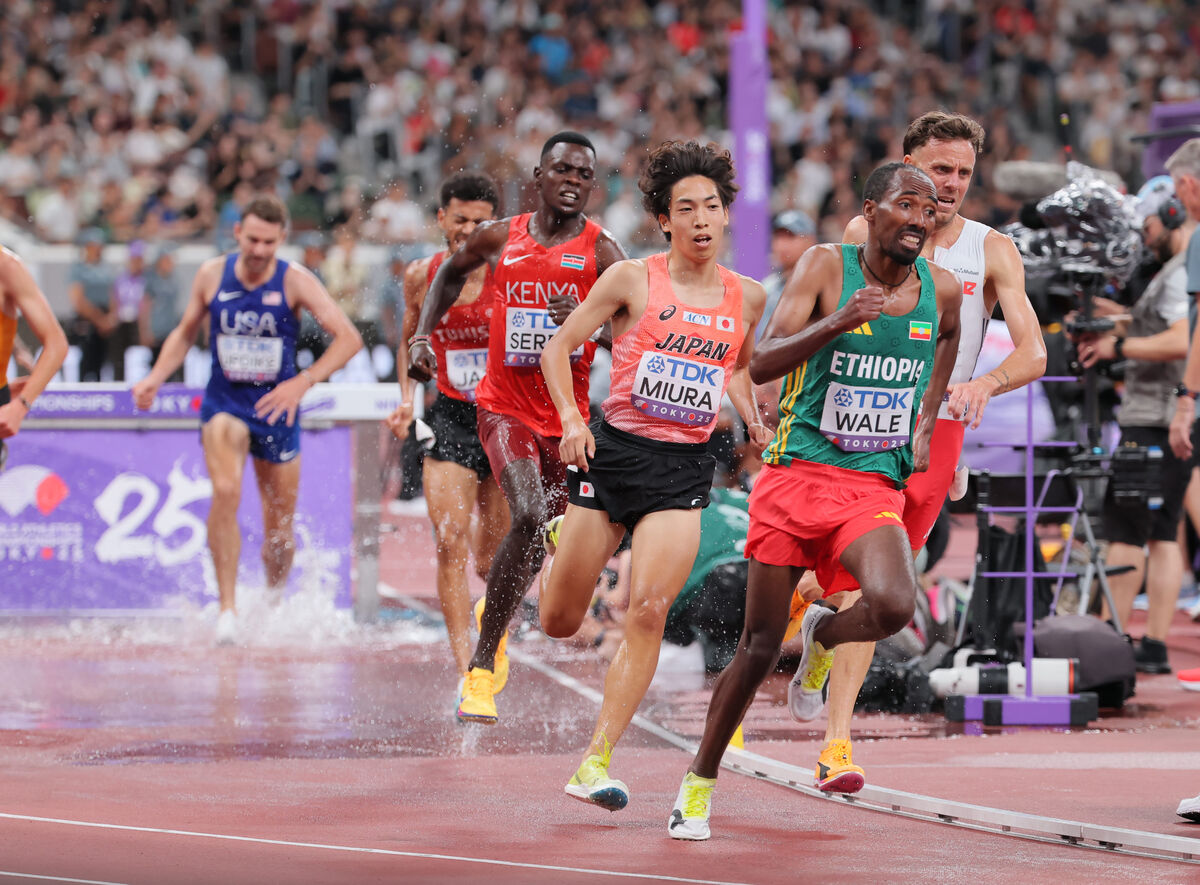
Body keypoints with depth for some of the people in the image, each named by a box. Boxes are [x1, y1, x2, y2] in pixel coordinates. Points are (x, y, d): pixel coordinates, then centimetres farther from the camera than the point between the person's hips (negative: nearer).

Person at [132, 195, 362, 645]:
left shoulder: (295, 281, -10)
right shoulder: (212, 275, -3)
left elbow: (348, 337, -15)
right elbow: (186, 332, 14)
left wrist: (303, 382, -26)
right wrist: (155, 378, 0)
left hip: (275, 409, 0)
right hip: (224, 403, 0)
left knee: (280, 529, 8)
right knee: (225, 491, -28)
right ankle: (227, 607, -26)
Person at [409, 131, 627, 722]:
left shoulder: (601, 251, -6)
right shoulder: (499, 239, 3)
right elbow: (452, 274, 25)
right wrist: (422, 336, 13)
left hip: (569, 412, 1)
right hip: (505, 404, -1)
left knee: (548, 536, 12)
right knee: (529, 516, -23)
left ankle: (495, 614, 47)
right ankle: (482, 669, -15)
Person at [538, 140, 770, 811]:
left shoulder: (749, 297, 6)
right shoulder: (632, 280, -4)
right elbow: (559, 347, 2)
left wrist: (756, 424, 9)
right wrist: (571, 418, -13)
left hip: (684, 469, 1)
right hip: (615, 450, -1)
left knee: (649, 611, -16)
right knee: (559, 622, 5)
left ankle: (596, 763, -12)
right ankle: (560, 545, 43)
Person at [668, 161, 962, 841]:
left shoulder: (943, 290, 2)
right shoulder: (828, 266, -7)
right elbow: (762, 365, -16)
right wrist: (836, 323, -30)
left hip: (874, 486, 2)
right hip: (797, 473, -2)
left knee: (894, 606, -26)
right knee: (760, 646, 0)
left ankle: (824, 634, 11)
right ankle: (699, 784, 20)